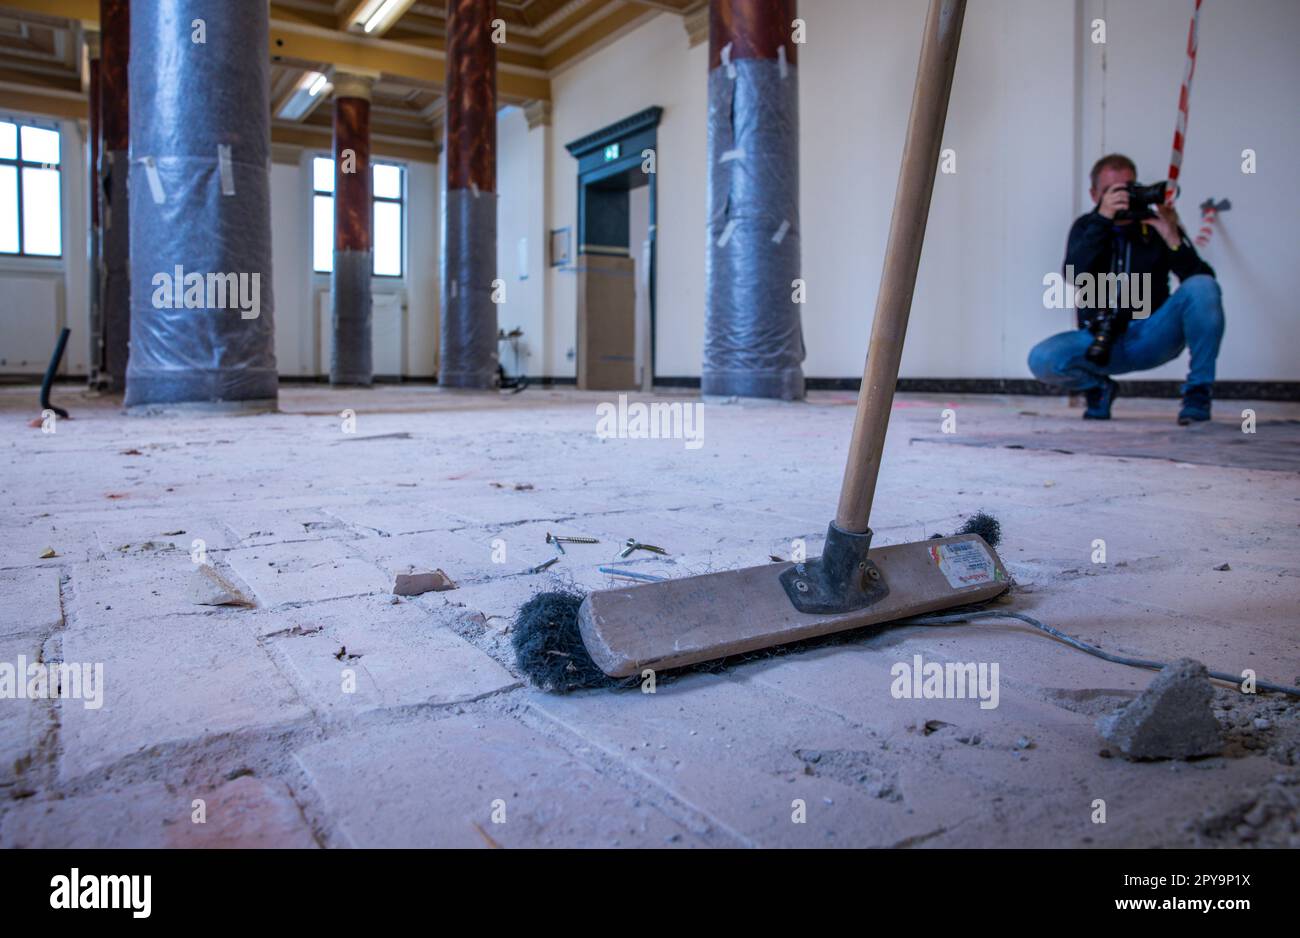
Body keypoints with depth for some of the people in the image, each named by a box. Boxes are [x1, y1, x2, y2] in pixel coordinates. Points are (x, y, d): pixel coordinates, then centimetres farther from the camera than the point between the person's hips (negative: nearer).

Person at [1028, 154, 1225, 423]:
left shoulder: (1157, 225, -1)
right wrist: (1102, 219, -26)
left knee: (1202, 287, -26)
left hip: (1152, 337, 0)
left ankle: (1198, 391, -10)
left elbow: (1202, 279, -11)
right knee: (1042, 359, -28)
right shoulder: (1086, 227, 3)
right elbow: (1074, 276, -18)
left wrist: (1174, 240, -27)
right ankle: (1098, 387, 6)